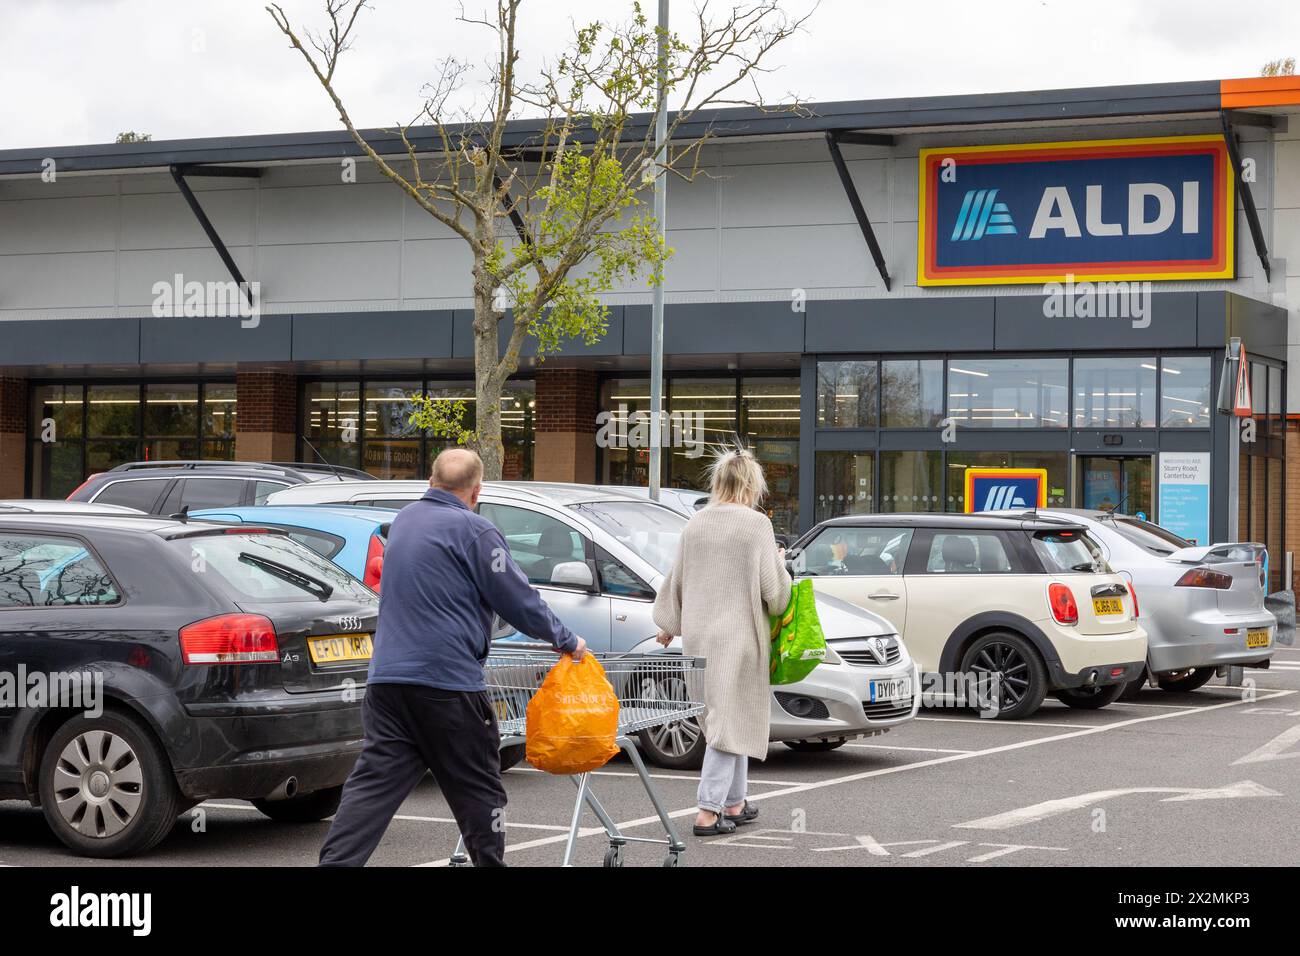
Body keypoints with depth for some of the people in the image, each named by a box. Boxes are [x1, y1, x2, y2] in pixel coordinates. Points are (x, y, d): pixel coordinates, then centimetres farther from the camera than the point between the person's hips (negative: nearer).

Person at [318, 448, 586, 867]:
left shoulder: (404, 520, 15)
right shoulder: (474, 530, -9)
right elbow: (518, 600, -6)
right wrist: (567, 641, 7)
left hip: (386, 677, 6)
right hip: (449, 679, -6)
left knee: (372, 784, 1)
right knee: (478, 792, 7)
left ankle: (335, 862, -10)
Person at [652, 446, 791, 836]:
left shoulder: (695, 524, 7)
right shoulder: (756, 525, -11)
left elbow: (677, 579, 15)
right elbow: (772, 587, -10)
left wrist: (668, 625, 28)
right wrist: (780, 563, 12)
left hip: (698, 634, 6)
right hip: (737, 634, -6)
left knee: (731, 718, 15)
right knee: (730, 720, -3)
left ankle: (733, 804, 20)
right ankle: (708, 811, -7)